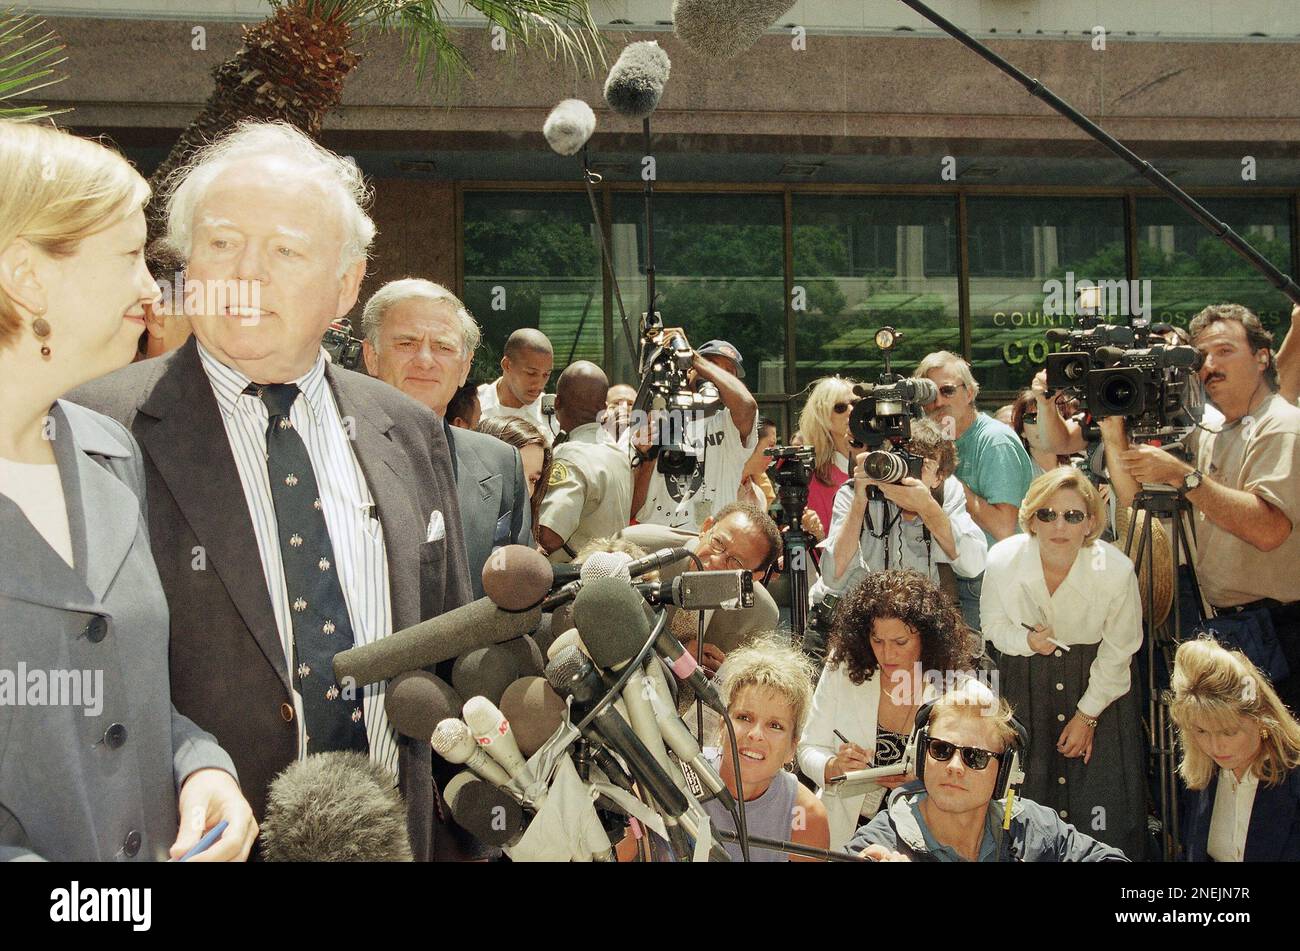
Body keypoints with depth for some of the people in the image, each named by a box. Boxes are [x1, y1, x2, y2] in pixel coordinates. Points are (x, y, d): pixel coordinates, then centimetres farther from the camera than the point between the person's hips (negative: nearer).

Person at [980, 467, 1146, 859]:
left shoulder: (1116, 570, -25)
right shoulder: (1002, 560, -21)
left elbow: (1118, 651, -10)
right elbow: (993, 624, -2)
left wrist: (1087, 714, -6)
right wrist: (1026, 640, -25)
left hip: (1097, 684, -1)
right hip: (1026, 683, 1)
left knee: (1102, 807, 1)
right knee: (1027, 793, 9)